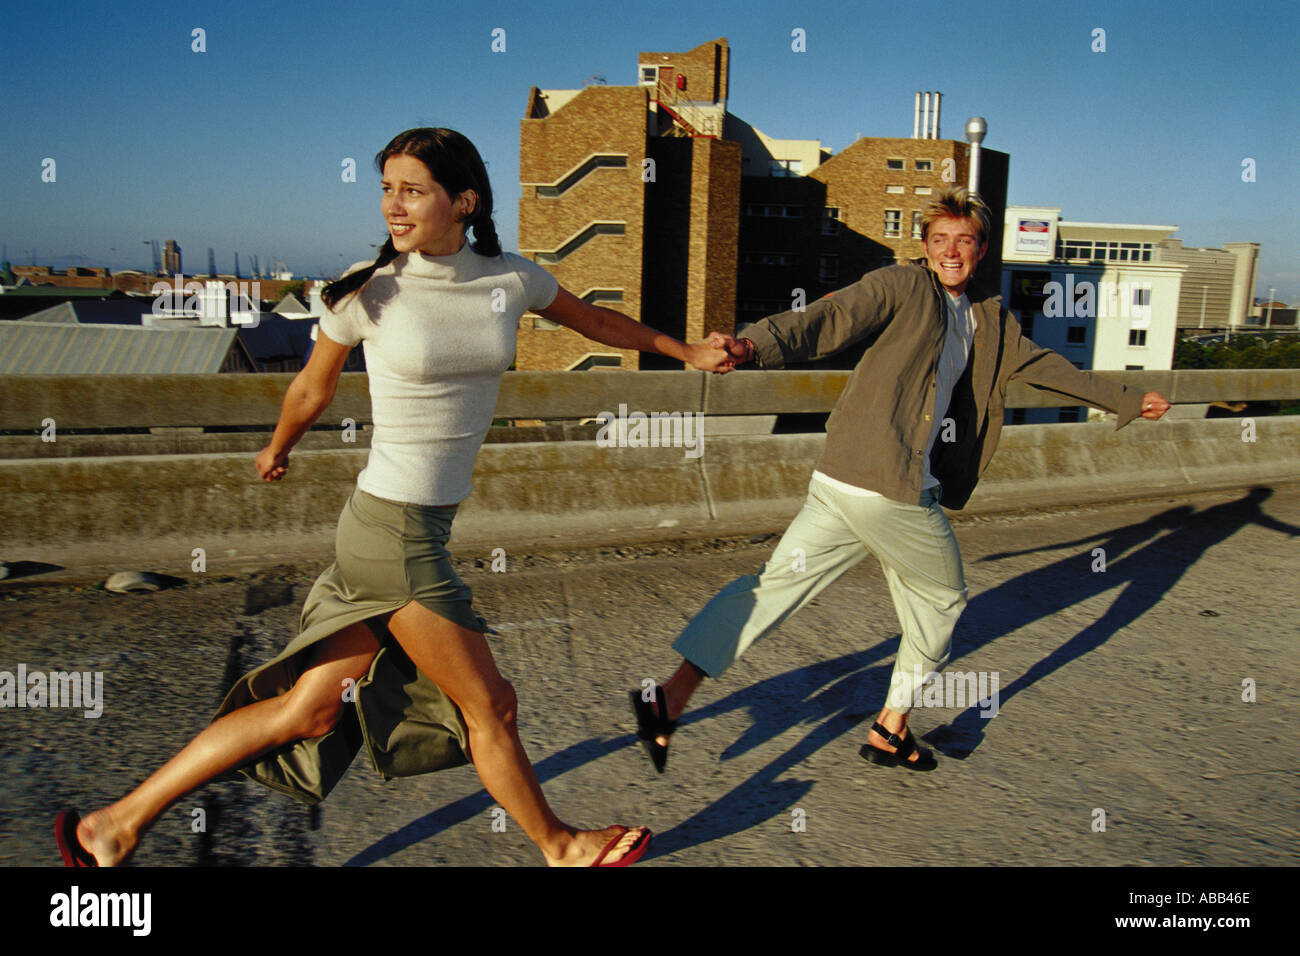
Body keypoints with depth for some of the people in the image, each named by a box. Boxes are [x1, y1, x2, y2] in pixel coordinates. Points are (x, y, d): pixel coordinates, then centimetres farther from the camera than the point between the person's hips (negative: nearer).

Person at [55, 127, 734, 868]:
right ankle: (560, 848, 31)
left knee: (308, 709, 12)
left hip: (430, 527, 5)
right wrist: (279, 449, 23)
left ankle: (120, 821, 31)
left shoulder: (512, 278, 4)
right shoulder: (369, 290, -8)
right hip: (394, 529, -5)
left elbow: (598, 321, 20)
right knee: (489, 704, 7)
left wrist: (687, 350, 26)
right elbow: (313, 389, 8)